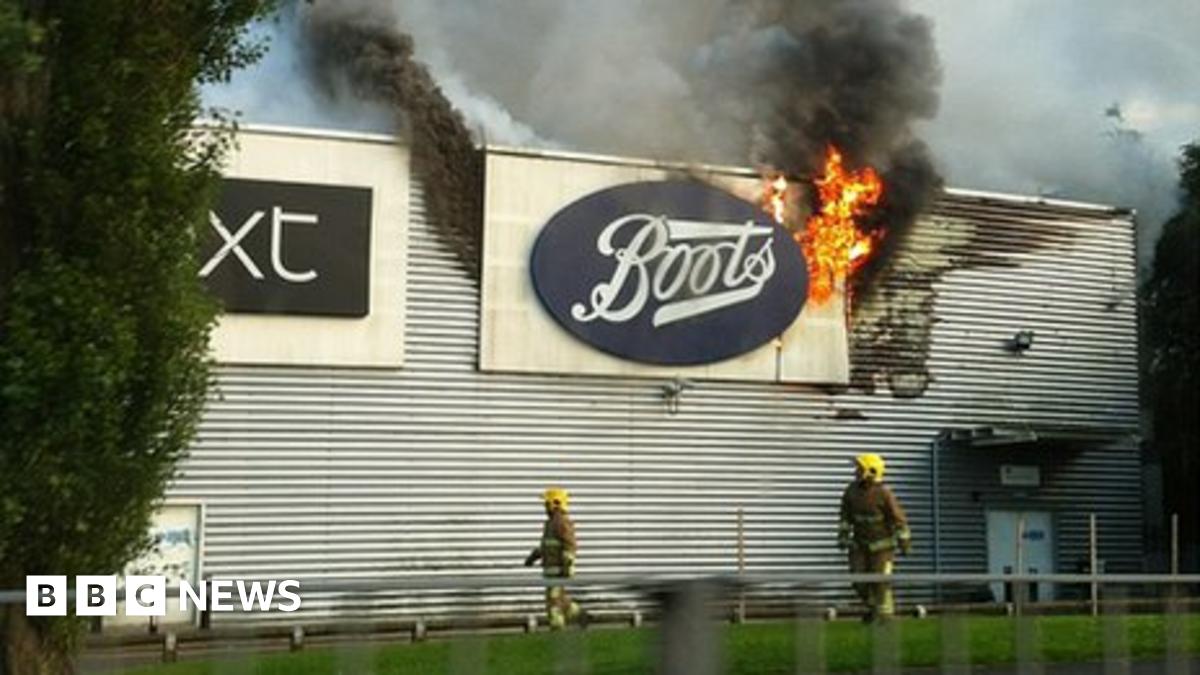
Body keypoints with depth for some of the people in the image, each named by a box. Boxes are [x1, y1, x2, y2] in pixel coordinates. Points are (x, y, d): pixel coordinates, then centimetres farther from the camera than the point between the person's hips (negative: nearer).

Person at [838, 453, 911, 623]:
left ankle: (885, 614, 9)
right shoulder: (852, 490, -4)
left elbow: (899, 518, -14)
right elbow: (846, 515, 7)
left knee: (880, 580, -5)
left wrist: (905, 543, -12)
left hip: (881, 544, -5)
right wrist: (842, 537, 4)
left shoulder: (884, 493, -20)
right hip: (860, 544, 5)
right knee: (859, 580, 2)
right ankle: (873, 606, 25)